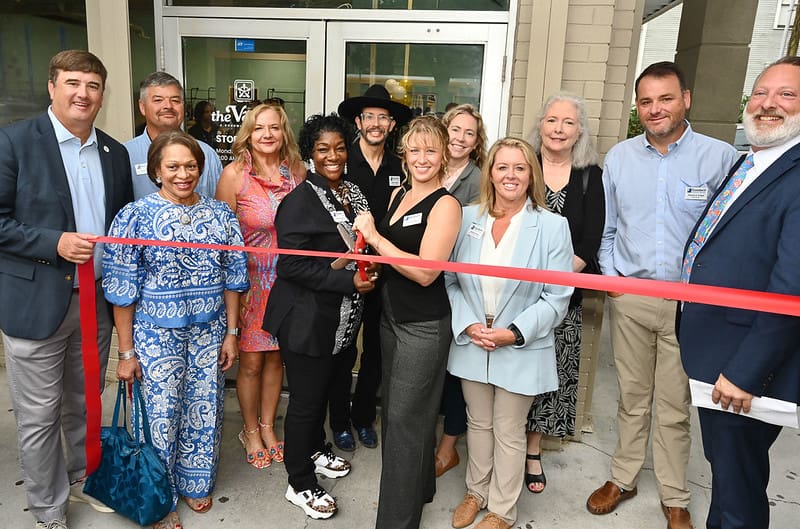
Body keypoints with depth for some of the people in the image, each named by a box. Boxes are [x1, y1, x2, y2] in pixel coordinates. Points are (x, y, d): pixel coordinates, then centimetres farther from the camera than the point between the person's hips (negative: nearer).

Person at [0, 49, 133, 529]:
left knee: (85, 403, 20)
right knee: (39, 416, 8)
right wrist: (55, 243, -20)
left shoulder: (115, 152, 8)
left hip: (98, 300, 5)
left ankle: (83, 479, 41)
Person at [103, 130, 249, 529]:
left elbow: (231, 277, 5)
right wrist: (126, 352, -7)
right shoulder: (135, 217, -9)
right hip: (157, 336, -3)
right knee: (161, 416, 8)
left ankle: (195, 483, 39)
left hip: (209, 333, 3)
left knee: (204, 410, 14)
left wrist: (231, 333, 4)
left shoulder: (220, 214, 1)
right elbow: (122, 289, -8)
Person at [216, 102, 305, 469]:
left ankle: (267, 426, 33)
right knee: (251, 360, 7)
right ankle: (251, 431, 29)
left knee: (275, 356, 14)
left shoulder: (297, 172, 0)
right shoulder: (234, 174, -10)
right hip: (249, 279, -3)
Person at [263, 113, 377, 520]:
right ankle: (300, 484, 24)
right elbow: (290, 265, -23)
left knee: (325, 387, 24)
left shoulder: (352, 192, 6)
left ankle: (315, 448, 48)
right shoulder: (301, 200, -18)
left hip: (343, 318, 7)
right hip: (307, 319, -7)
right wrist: (349, 281, -24)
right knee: (305, 399, 6)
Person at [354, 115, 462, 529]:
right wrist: (368, 246, 0)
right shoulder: (398, 195, 9)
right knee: (394, 410, 19)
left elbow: (425, 270, -24)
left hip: (424, 326, -8)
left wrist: (374, 237, -20)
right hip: (391, 316, 8)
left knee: (405, 418, 1)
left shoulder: (445, 205, -14)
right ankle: (417, 488, 41)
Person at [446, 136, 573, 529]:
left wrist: (515, 332, -17)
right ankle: (476, 492, 42)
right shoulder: (467, 218, -2)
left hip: (521, 349, -3)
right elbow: (449, 280, 1)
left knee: (508, 432, 12)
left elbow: (557, 297, -10)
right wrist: (468, 324, -12)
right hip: (471, 344, 3)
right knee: (477, 423, 20)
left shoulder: (552, 226, -10)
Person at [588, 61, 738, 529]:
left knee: (675, 406, 8)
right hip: (629, 298, 2)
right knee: (632, 397, 15)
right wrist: (610, 275, 2)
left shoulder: (720, 157, -5)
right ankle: (623, 478, 33)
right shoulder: (619, 157, 5)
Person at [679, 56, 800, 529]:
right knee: (721, 460, 24)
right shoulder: (742, 166, 10)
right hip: (710, 355, 8)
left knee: (737, 487, 10)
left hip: (746, 369, -8)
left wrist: (744, 372, -22)